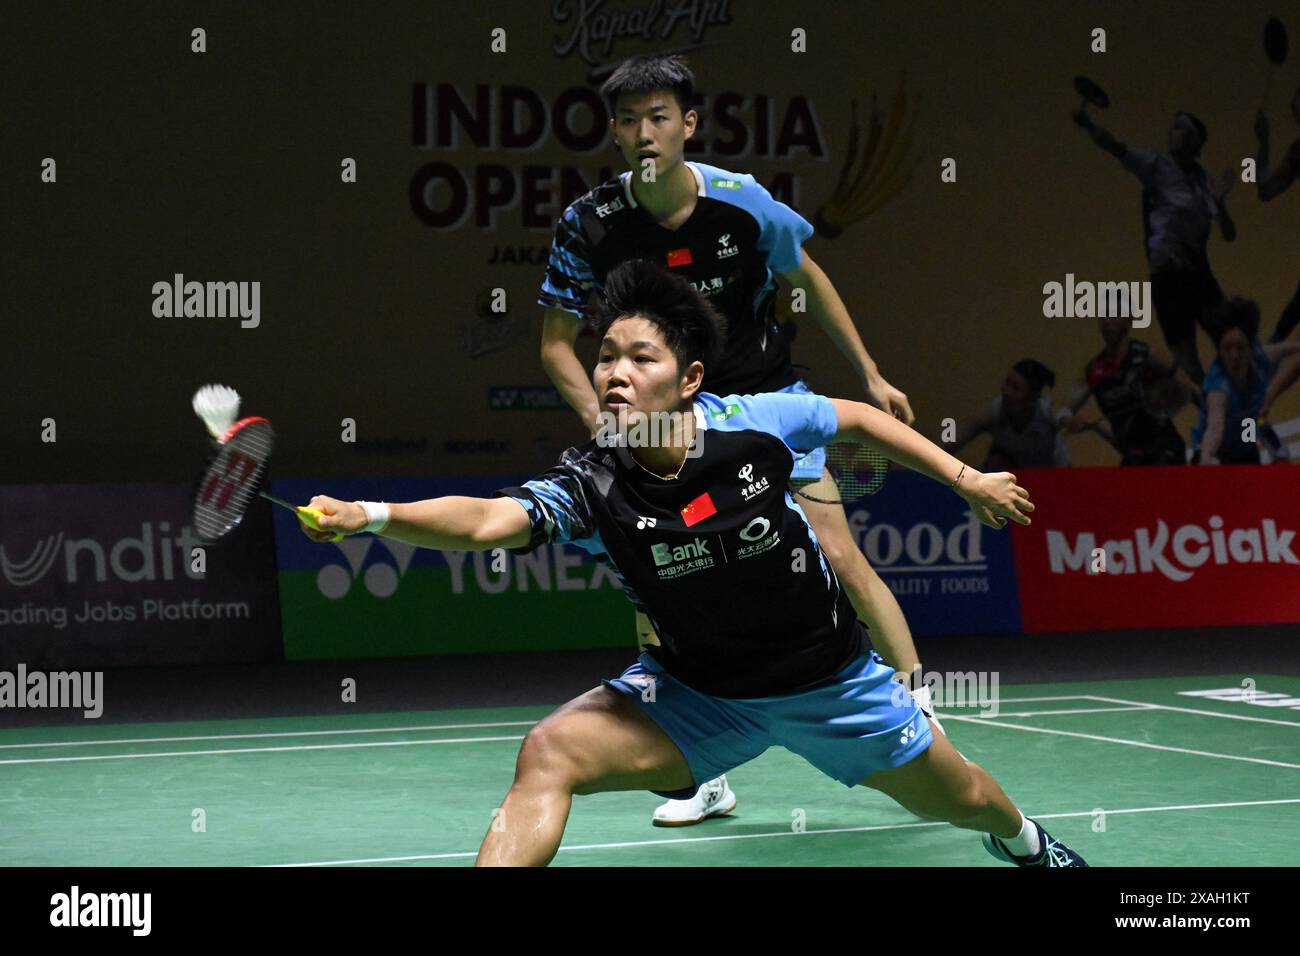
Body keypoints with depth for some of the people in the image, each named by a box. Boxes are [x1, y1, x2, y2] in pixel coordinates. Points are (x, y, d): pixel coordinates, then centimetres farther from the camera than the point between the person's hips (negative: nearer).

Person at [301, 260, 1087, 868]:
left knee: (957, 799, 19)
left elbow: (857, 417, -2)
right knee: (549, 754, -24)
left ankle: (1021, 838, 58)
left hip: (829, 678, 1)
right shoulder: (589, 486, -25)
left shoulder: (754, 423, -23)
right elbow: (486, 520, -44)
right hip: (697, 694, 0)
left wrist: (967, 479, 1)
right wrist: (366, 515, -60)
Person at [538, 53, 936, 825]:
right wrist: (604, 419, -21)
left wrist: (870, 375, 7)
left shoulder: (743, 204, -16)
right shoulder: (592, 225, -15)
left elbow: (810, 278, 3)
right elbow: (557, 341, -5)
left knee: (840, 558, -10)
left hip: (769, 397, -1)